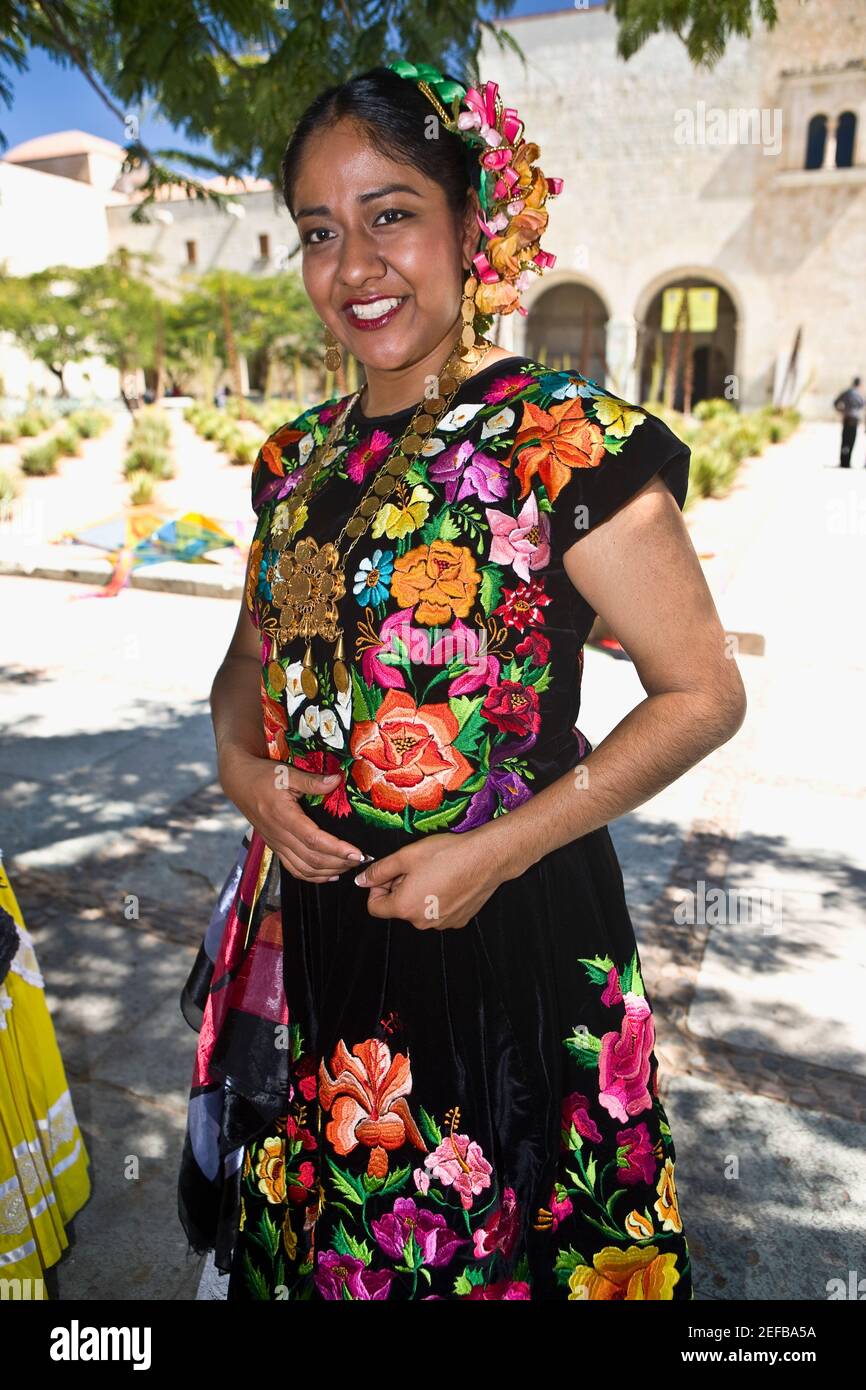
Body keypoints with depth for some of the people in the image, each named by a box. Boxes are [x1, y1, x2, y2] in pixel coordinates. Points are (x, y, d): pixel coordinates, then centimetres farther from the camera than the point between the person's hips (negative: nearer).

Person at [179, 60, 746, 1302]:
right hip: (312, 913, 6)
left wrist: (501, 850, -19)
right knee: (320, 1231, 26)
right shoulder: (299, 458, 5)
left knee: (477, 1251, 19)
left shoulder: (565, 442, -14)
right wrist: (241, 760, -5)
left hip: (502, 924, -5)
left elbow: (704, 693, -12)